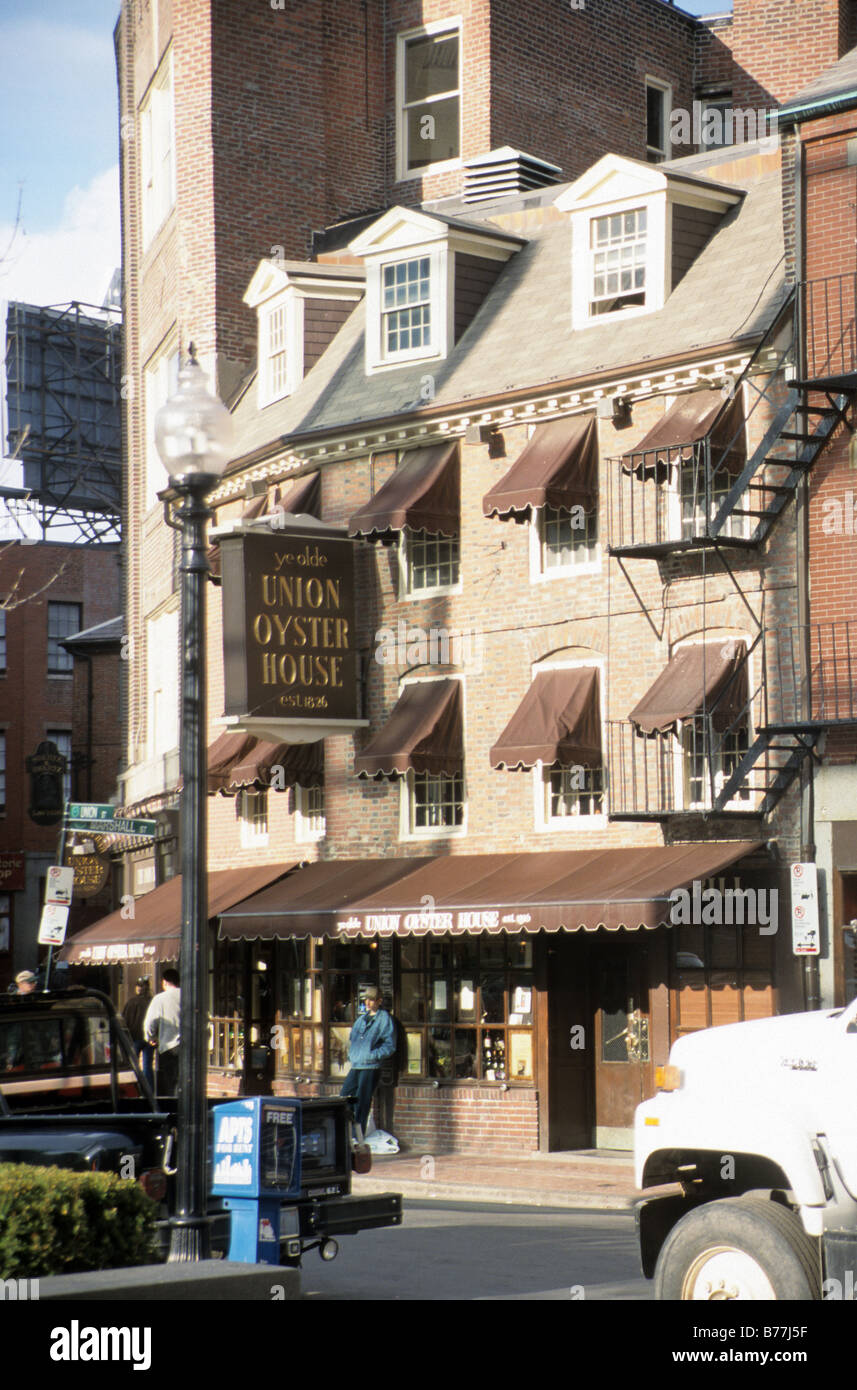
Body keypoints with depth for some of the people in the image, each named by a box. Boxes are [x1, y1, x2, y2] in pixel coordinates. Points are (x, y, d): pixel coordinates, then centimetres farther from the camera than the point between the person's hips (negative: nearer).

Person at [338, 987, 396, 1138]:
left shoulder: (384, 1019, -4)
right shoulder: (362, 1019, 17)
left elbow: (390, 1046, -9)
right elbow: (352, 1039, 28)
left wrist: (373, 1056, -18)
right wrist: (351, 1056, 13)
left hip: (371, 1068, -7)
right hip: (355, 1067, 7)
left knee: (362, 1105, -4)